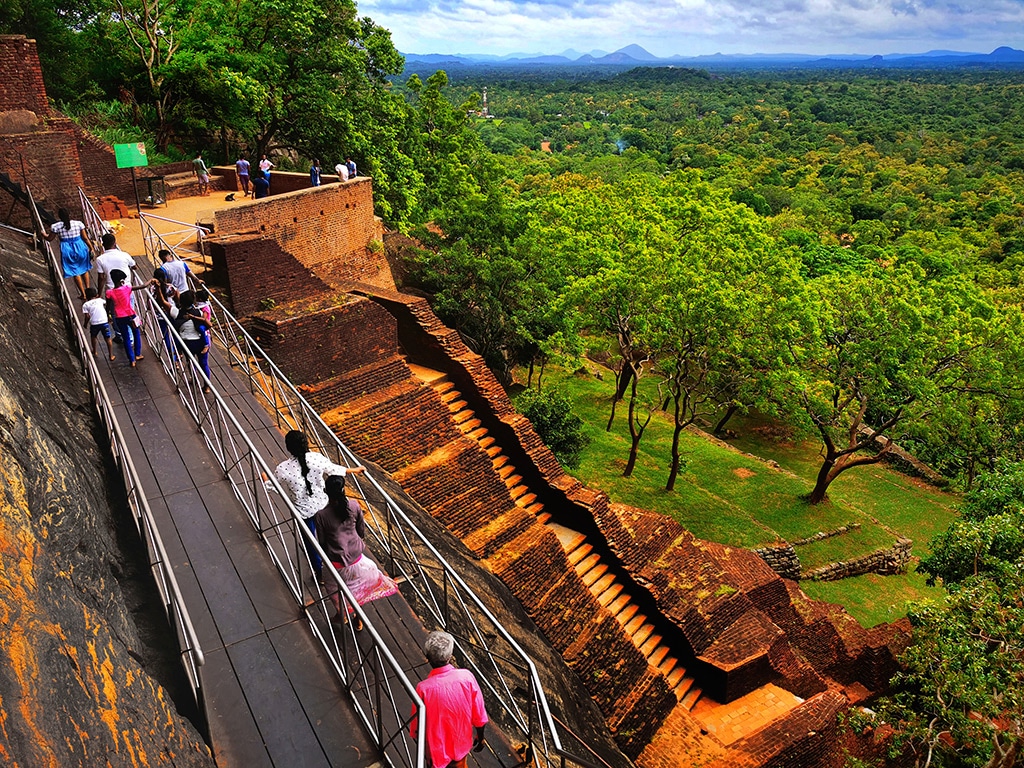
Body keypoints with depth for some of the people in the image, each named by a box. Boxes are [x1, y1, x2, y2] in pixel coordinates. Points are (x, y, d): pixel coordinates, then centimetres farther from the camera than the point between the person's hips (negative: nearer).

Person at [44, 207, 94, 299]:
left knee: (75, 272, 10)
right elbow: (85, 238, -5)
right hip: (80, 247, 1)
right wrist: (91, 248, 4)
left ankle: (83, 294, 14)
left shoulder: (56, 226, -7)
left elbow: (50, 238, 6)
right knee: (84, 269, 22)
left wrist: (44, 234, 27)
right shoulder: (78, 223, -5)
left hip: (67, 250, -1)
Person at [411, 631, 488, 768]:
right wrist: (480, 738, 6)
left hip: (437, 748, -2)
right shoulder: (467, 677, -25)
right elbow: (479, 716, -13)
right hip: (461, 743, 2)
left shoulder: (424, 688, -31)